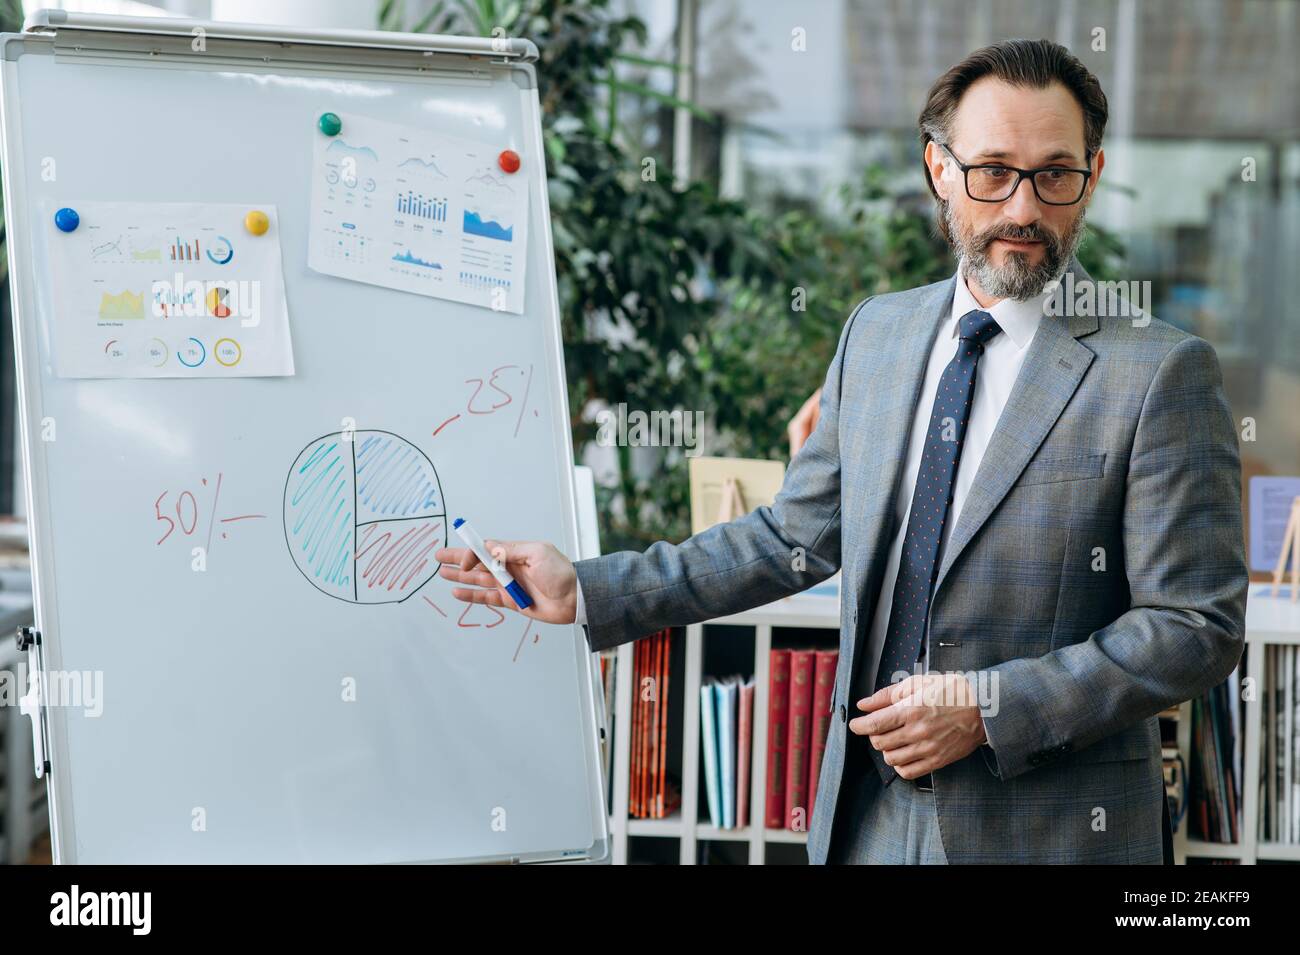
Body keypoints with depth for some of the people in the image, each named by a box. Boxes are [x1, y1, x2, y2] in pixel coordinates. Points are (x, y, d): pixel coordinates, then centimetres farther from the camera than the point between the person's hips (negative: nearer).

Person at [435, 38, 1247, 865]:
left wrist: (987, 708, -17)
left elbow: (1198, 627, -11)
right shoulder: (877, 332, 7)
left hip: (1052, 829, -4)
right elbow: (794, 539, 12)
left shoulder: (1162, 372, -10)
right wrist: (589, 593, 8)